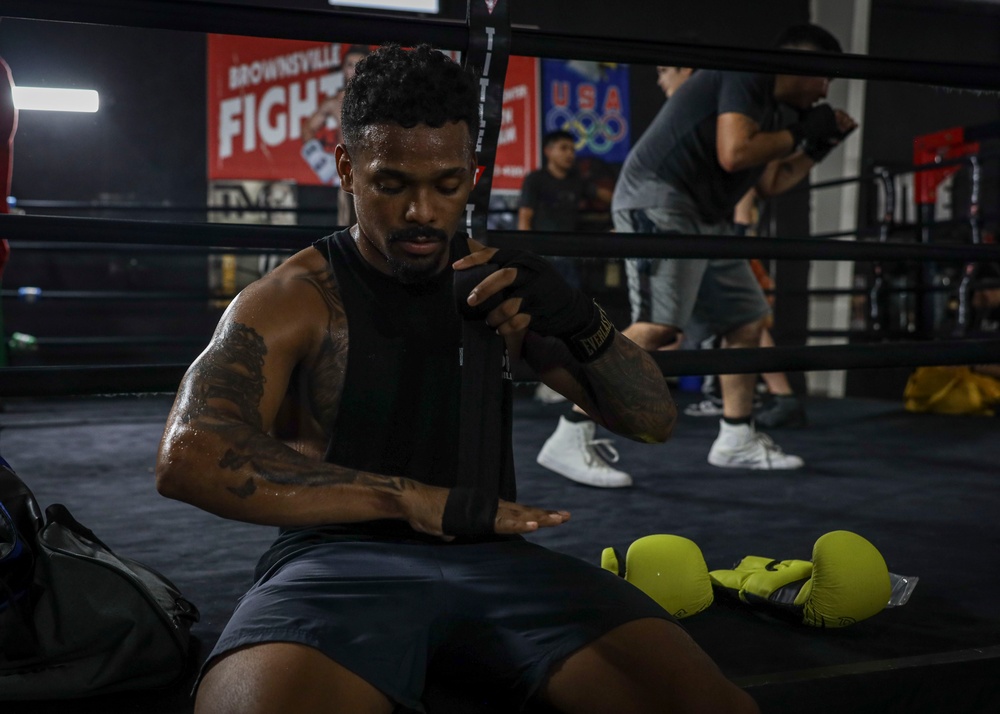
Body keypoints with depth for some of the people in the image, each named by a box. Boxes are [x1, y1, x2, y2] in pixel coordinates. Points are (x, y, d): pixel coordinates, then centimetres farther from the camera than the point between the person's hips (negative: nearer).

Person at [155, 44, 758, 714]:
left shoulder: (500, 283, 11)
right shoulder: (293, 298, -1)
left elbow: (653, 420, 10)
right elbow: (188, 457, -17)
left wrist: (581, 321, -12)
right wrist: (410, 498, -22)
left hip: (495, 559, 4)